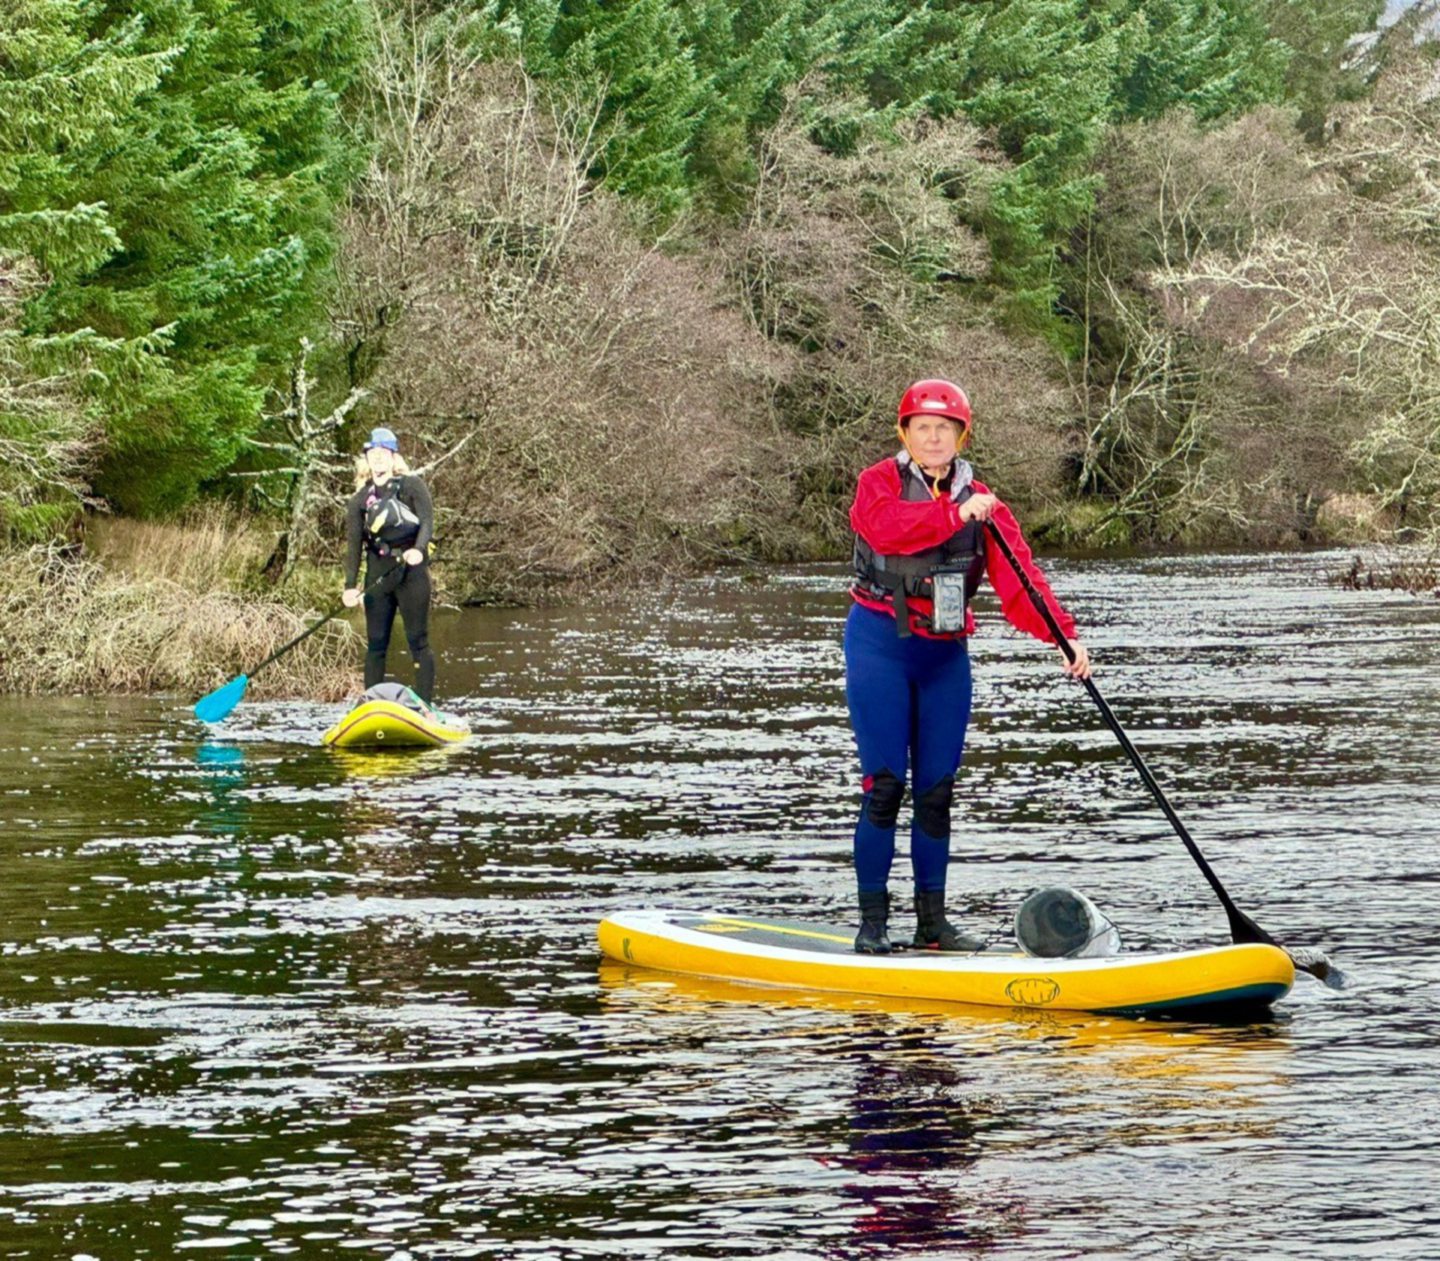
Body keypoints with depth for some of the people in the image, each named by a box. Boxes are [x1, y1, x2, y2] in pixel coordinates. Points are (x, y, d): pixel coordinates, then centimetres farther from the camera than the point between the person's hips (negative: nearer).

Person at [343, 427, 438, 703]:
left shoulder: (411, 485, 2)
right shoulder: (360, 499, 11)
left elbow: (427, 520, -9)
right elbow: (353, 542, 5)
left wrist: (418, 549, -29)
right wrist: (350, 585, -5)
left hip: (410, 571, -3)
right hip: (377, 576, 3)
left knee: (418, 641, -3)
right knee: (376, 643, 4)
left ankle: (426, 706, -2)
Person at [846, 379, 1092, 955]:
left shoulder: (983, 503, 6)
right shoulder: (879, 483, -3)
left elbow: (1018, 578, -5)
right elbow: (886, 528, -27)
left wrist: (1062, 635, -19)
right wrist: (955, 515, -33)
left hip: (945, 654, 4)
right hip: (880, 645, -4)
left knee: (937, 789, 6)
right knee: (885, 783, -9)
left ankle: (933, 921, 14)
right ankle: (872, 922, -5)